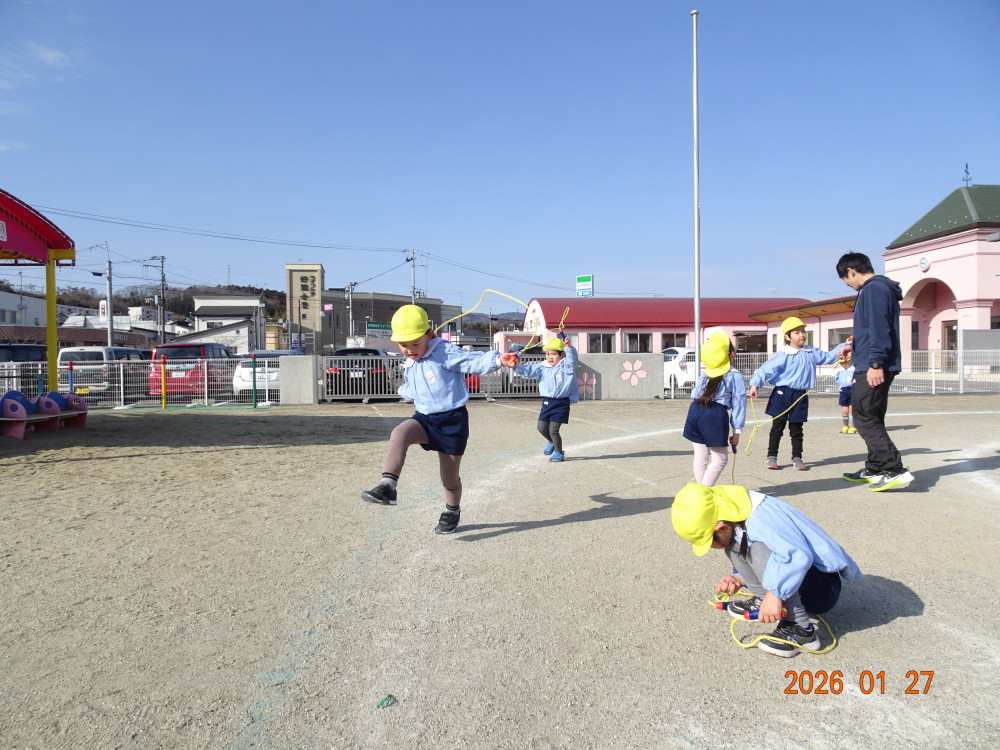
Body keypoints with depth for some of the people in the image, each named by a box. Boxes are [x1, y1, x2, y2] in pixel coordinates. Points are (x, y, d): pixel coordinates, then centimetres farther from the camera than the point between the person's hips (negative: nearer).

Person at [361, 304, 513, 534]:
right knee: (399, 433, -29)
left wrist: (496, 359, -41)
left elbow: (474, 362, -26)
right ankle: (388, 486, -30)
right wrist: (405, 390, 14)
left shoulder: (445, 352, -15)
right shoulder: (409, 367, 9)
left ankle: (453, 512, 35)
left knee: (450, 477, 6)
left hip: (452, 420, -5)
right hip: (424, 419, 5)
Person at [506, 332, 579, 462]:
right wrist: (517, 366, -18)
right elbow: (529, 370, 0)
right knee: (542, 427, 11)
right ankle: (552, 442, 42)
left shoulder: (566, 366, -7)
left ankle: (559, 452, 17)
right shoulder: (543, 367, 6)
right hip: (547, 402, 5)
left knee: (553, 429, -6)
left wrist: (569, 347, -44)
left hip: (561, 403, -5)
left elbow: (572, 359, -26)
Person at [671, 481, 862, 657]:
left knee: (759, 550, -32)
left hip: (824, 588, -9)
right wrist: (739, 579, 0)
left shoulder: (758, 519, -29)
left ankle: (800, 629, -24)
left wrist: (775, 594, -42)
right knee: (734, 543, -1)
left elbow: (798, 555, -42)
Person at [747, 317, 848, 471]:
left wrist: (839, 353, 3)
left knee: (796, 429, 10)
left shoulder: (811, 352, 8)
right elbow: (766, 368, -15)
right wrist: (755, 383, -25)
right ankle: (771, 456, 11)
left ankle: (797, 458, 19)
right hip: (782, 394, -4)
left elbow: (826, 357, 22)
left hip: (800, 396, 4)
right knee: (777, 427, 2)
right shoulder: (783, 355, -9)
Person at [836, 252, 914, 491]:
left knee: (865, 420, -8)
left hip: (872, 369, -11)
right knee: (873, 420, 15)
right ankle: (875, 469, 22)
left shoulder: (873, 289, -12)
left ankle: (895, 470, -11)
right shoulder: (881, 288, 20)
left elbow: (878, 329, -21)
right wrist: (856, 349, 38)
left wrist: (875, 363, -24)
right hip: (879, 366, 11)